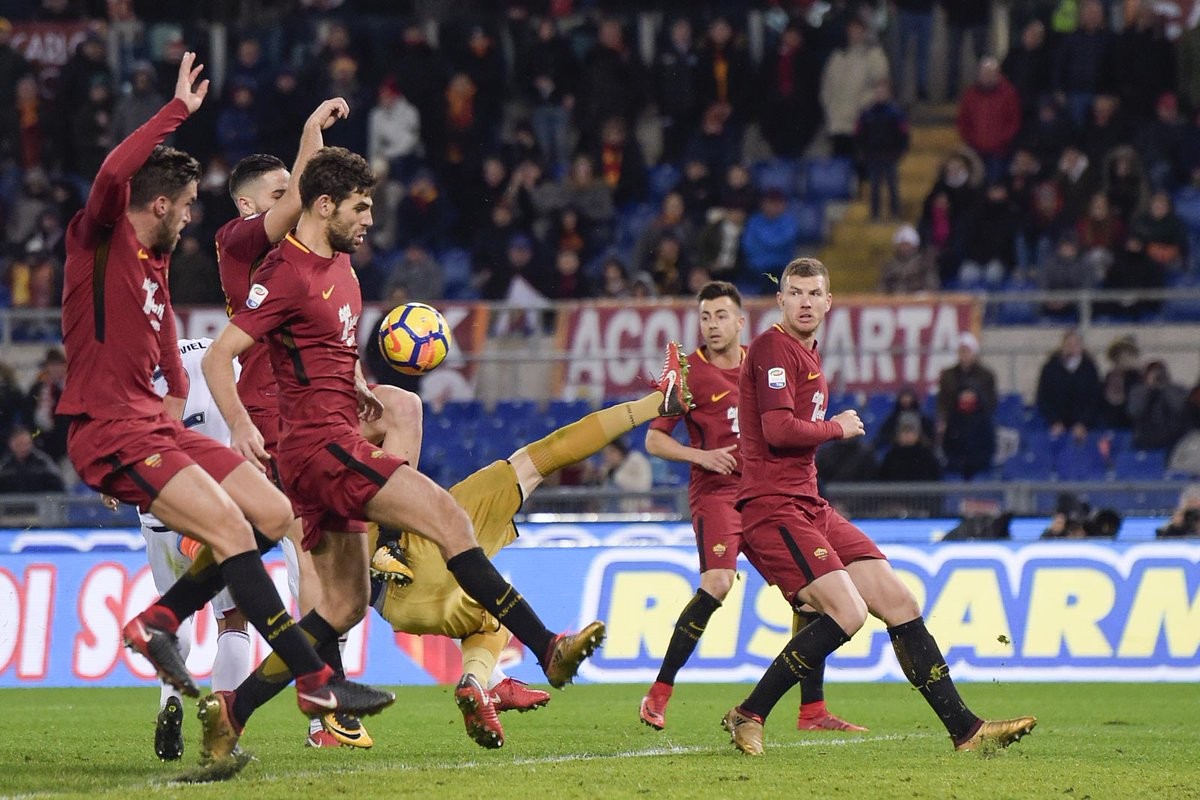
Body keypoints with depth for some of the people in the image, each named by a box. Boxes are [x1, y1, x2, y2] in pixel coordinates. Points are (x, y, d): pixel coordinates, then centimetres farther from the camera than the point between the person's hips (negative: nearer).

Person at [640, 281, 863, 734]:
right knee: (717, 583, -27)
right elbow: (654, 440, 0)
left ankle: (813, 711, 8)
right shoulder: (689, 372, -2)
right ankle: (658, 695, -18)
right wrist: (702, 455, -15)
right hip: (716, 492, -6)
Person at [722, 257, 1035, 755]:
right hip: (773, 508, -10)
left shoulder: (809, 355, 20)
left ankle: (965, 730, 9)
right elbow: (778, 431, -20)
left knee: (900, 604, 5)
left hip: (810, 508, 10)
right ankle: (747, 717, -12)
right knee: (847, 612, -22)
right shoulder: (774, 348, -10)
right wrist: (838, 428, -5)